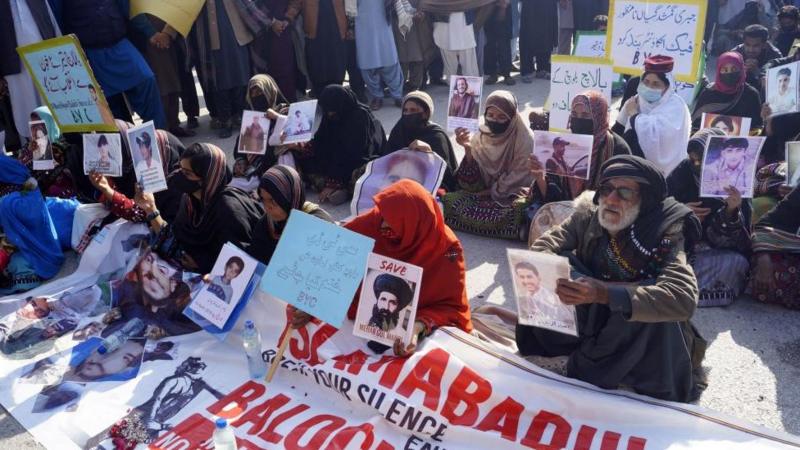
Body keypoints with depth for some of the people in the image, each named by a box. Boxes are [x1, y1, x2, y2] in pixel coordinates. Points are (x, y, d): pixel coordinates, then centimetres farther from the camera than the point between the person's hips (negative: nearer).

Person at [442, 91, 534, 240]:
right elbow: (471, 184, -4)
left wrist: (492, 191, -8)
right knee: (450, 199, -23)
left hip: (513, 198, -6)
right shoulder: (480, 138, 4)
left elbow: (519, 180, -9)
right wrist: (468, 150, -16)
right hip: (486, 196, 6)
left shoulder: (524, 139, -7)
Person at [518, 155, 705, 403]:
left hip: (644, 330, -2)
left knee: (656, 294, -34)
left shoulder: (664, 234, -23)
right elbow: (543, 246, -17)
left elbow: (684, 298, -38)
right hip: (593, 316, 3)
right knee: (562, 261, -17)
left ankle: (589, 369, -15)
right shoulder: (587, 217, -11)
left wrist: (604, 293, -50)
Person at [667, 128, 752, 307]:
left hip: (717, 254, -1)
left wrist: (731, 211, -31)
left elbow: (738, 242, -12)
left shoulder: (735, 185, -6)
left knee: (737, 262, -33)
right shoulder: (683, 171, 0)